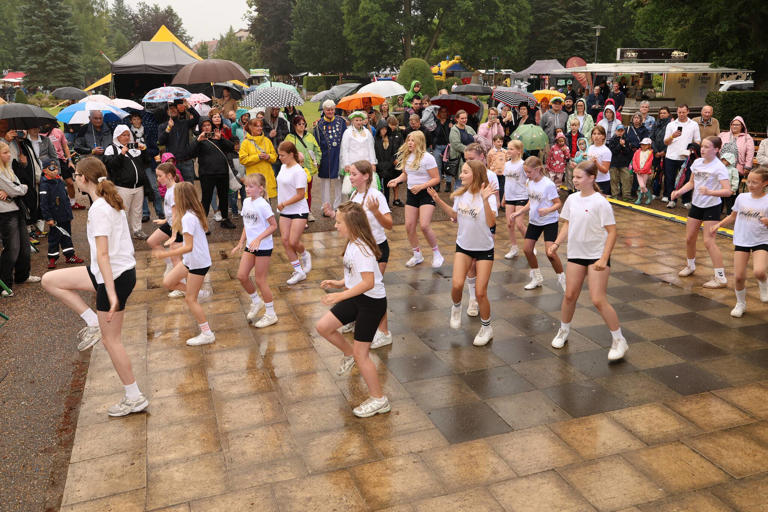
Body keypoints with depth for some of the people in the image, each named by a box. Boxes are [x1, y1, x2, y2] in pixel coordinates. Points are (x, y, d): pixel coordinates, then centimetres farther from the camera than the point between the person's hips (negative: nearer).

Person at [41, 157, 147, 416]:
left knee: (111, 340, 3)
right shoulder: (111, 201, 9)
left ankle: (134, 397, 14)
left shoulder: (98, 209, -20)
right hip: (121, 270, 9)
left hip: (115, 276, -9)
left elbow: (102, 254, -24)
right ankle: (94, 323, 12)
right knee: (50, 280, 13)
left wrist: (111, 293, -27)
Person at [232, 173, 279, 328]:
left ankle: (270, 314, 14)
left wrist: (258, 239, -25)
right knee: (242, 275, 5)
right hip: (250, 245, 7)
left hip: (263, 247, -7)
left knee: (260, 280, 0)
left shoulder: (262, 205, -17)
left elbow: (274, 226, -17)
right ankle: (256, 301, 30)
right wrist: (241, 243, 12)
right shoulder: (246, 202, 6)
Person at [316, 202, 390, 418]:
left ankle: (379, 400, 16)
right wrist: (339, 283, 8)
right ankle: (348, 354, 31)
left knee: (361, 353, 0)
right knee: (323, 326, 6)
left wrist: (341, 295, -31)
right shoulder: (352, 244, 5)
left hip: (372, 302, -9)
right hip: (357, 298, 9)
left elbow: (368, 282, -31)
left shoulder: (360, 248, -25)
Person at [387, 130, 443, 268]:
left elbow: (436, 179, -13)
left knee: (424, 225, -17)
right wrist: (396, 180, -1)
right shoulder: (406, 157, 7)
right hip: (411, 194, 6)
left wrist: (421, 186, -23)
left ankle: (437, 254, 3)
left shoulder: (427, 157, -13)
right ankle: (417, 255, 21)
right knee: (409, 226, 2)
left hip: (426, 194, -6)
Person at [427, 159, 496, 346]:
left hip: (484, 249, -4)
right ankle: (456, 307, 20)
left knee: (480, 293, -1)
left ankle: (486, 328, 23)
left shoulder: (488, 196, -18)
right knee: (457, 285, -15)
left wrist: (485, 200, -39)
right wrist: (439, 201, 5)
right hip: (463, 246, 4)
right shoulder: (460, 194, 0)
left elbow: (491, 223, -28)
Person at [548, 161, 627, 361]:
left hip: (597, 256, -5)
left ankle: (619, 340, 7)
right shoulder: (572, 199, 3)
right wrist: (556, 243, 1)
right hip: (576, 254, 5)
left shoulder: (600, 203, -15)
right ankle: (563, 331, 32)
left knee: (598, 300, -8)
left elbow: (611, 232, -15)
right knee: (570, 295, 10)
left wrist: (604, 259, -21)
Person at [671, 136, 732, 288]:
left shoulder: (719, 167, -17)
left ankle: (721, 278, -6)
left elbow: (727, 191, -24)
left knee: (708, 241, -13)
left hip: (712, 207, -7)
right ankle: (691, 266, 38)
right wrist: (679, 192, 1)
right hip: (696, 205, 7)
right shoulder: (697, 162, 3)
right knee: (689, 238, 13)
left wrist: (710, 192, -40)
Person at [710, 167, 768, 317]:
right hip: (741, 241, 3)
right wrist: (718, 225, 7)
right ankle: (741, 304, 23)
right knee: (739, 276, -1)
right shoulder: (742, 198, 2)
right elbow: (733, 216, 17)